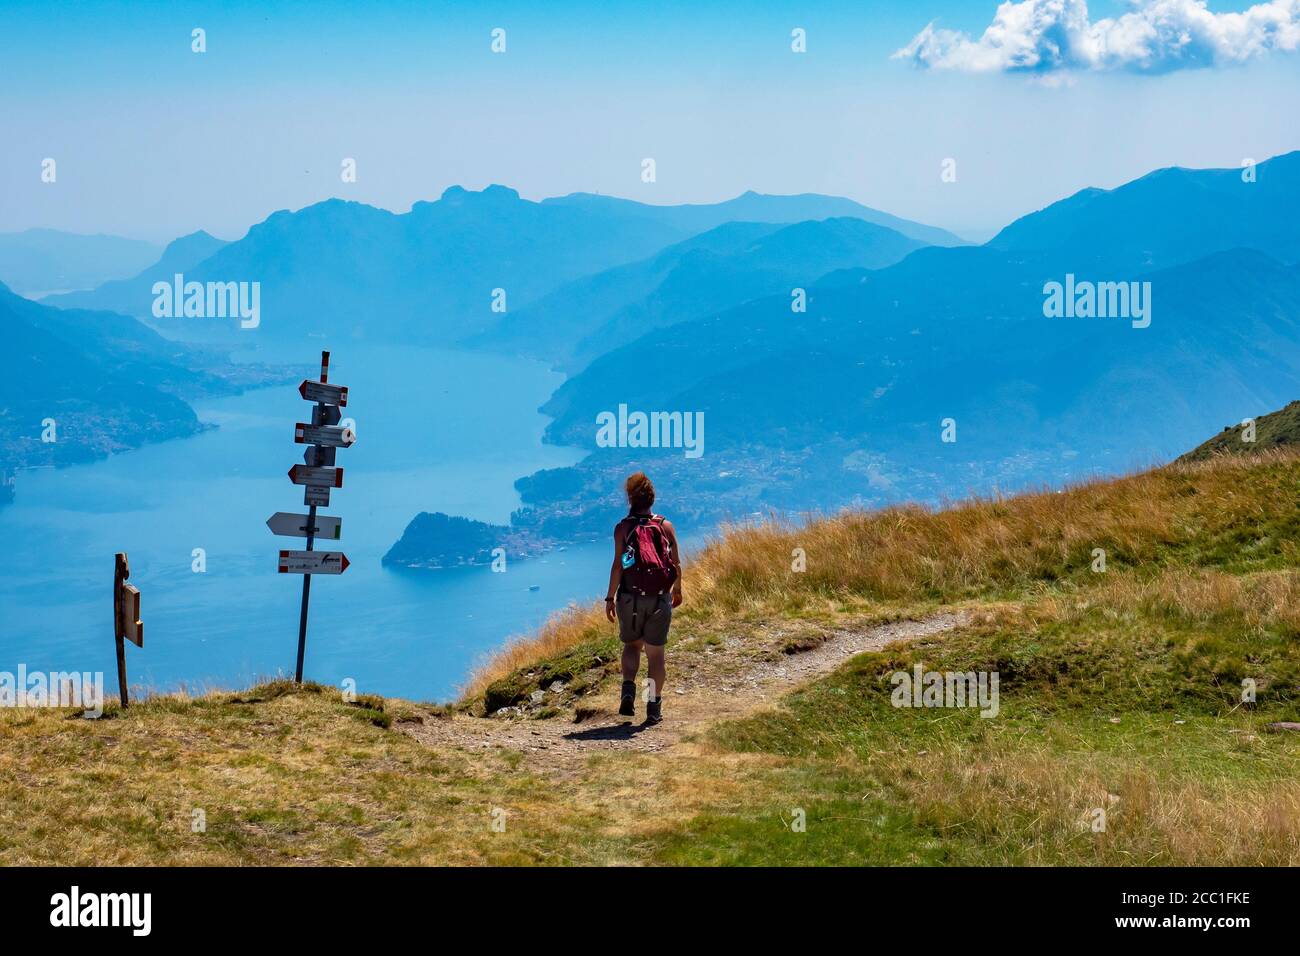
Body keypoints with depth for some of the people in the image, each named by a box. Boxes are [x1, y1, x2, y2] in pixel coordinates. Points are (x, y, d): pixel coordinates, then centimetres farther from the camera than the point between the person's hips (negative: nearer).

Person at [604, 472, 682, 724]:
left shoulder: (623, 528, -4)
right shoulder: (665, 526, 1)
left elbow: (618, 564, -9)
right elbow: (676, 563, 3)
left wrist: (610, 597, -4)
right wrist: (677, 590, 19)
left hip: (630, 596, 0)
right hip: (660, 598, 0)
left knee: (632, 645, 20)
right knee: (656, 653, 8)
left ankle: (628, 691, -1)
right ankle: (654, 707, 8)